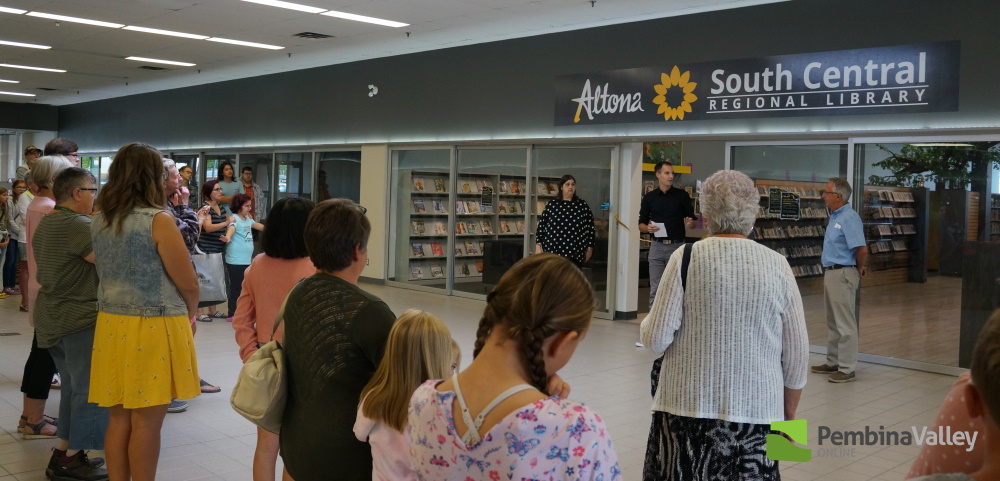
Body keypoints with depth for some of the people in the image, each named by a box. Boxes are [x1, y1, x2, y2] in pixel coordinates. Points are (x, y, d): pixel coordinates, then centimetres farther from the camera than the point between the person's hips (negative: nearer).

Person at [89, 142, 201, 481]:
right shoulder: (158, 220, -13)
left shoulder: (100, 221, 6)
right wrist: (190, 315, 8)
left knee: (119, 417, 14)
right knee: (146, 422, 3)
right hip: (153, 328, -6)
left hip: (112, 324, 7)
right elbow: (188, 283, -10)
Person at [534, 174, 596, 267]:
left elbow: (590, 227, 6)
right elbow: (541, 225, 7)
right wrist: (538, 245, 2)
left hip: (575, 253, 0)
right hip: (552, 251, 0)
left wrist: (589, 248, 5)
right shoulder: (552, 204, 4)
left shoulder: (582, 205, 4)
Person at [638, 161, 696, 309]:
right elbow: (641, 224, 10)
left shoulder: (682, 195, 4)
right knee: (655, 289, 3)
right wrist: (648, 228, -12)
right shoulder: (649, 198, 7)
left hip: (677, 245, -1)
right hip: (657, 246, 1)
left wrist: (690, 223, -16)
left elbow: (692, 222, 7)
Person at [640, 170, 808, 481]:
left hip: (688, 406, -1)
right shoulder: (777, 265, 1)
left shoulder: (687, 258, -5)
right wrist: (788, 413, 17)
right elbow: (798, 354, 4)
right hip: (757, 409, 2)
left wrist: (646, 324, 16)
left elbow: (656, 339, -7)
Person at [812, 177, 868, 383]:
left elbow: (862, 249, -24)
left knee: (845, 324, -4)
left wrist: (860, 269, -9)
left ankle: (847, 368, 1)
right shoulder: (835, 216, 13)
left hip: (843, 274, -10)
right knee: (833, 322, 16)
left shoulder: (849, 218, -18)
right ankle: (833, 362, 26)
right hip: (830, 273, 10)